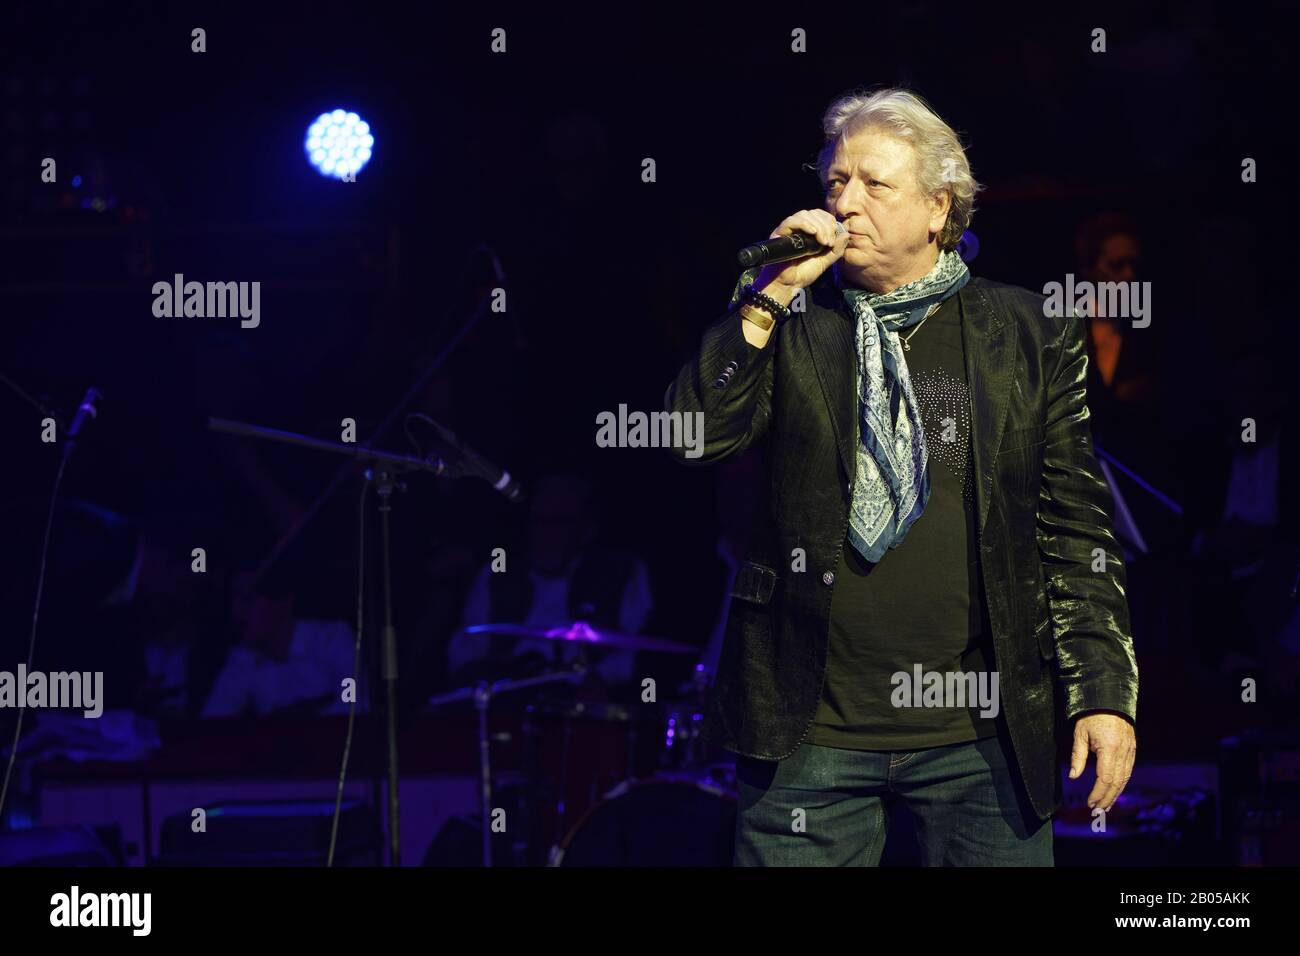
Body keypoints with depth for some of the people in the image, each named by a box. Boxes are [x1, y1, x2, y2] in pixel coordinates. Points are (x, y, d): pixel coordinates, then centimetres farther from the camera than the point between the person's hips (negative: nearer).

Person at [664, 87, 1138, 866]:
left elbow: (1077, 529, 6)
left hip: (985, 735, 0)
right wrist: (768, 298, -11)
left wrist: (1105, 692, 0)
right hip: (813, 732, 0)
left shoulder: (1028, 335, 7)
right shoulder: (787, 323, 8)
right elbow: (692, 437, -7)